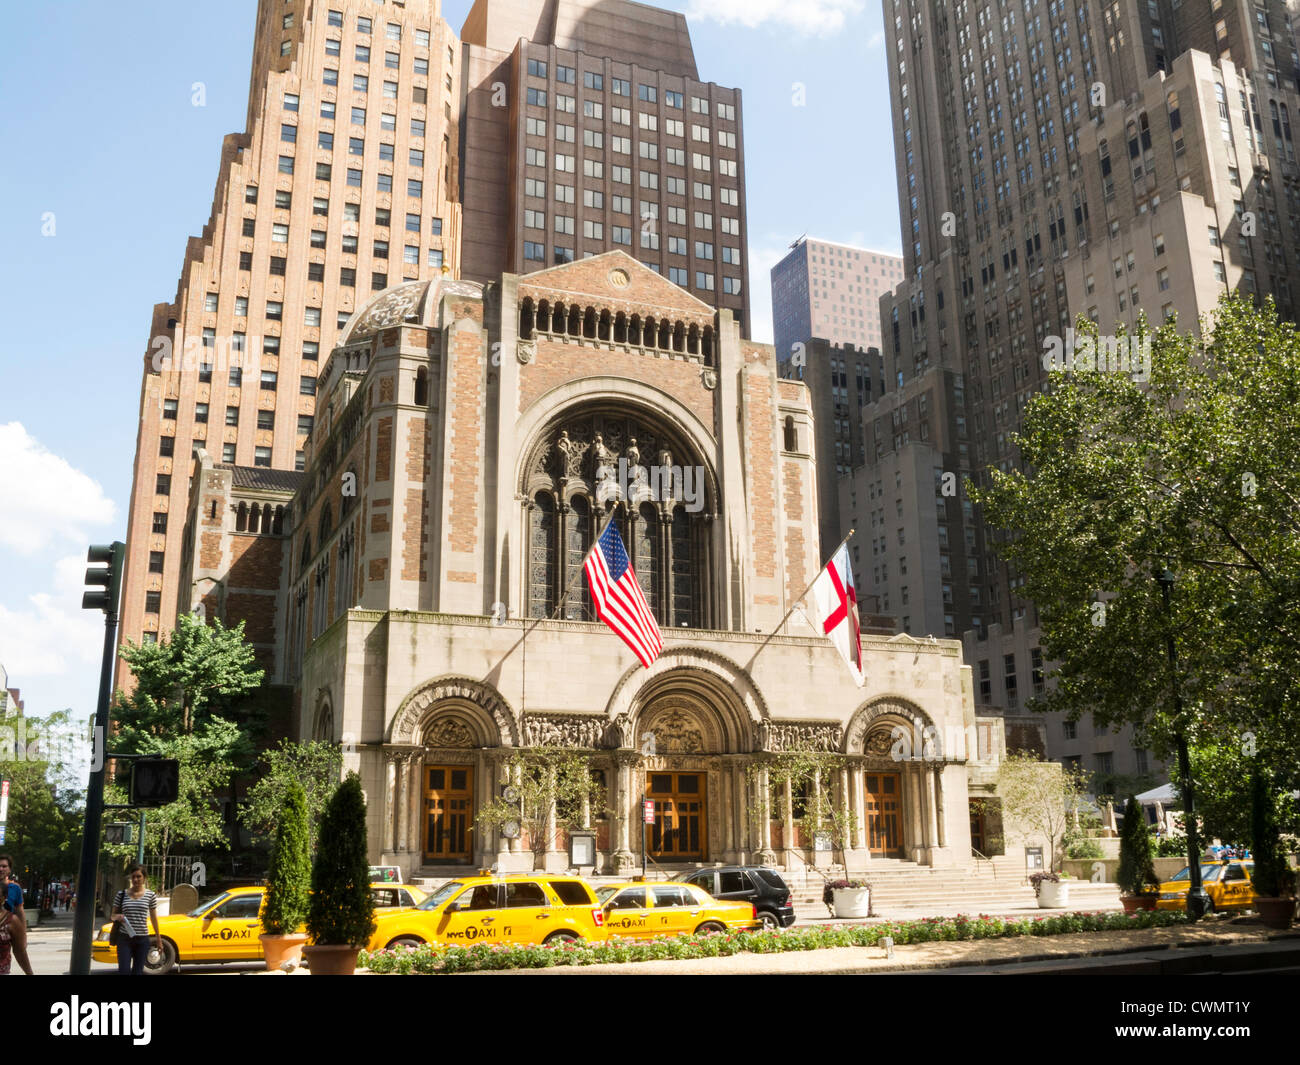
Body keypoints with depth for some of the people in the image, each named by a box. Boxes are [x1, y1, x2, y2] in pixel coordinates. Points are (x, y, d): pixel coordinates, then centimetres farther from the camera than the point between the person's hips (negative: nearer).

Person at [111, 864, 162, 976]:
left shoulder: (150, 895, 2)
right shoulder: (121, 894, 2)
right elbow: (113, 915, 10)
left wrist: (158, 937, 12)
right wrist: (117, 917, -14)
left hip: (142, 940, 1)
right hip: (125, 938, -1)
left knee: (138, 972, 4)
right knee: (124, 972, -10)